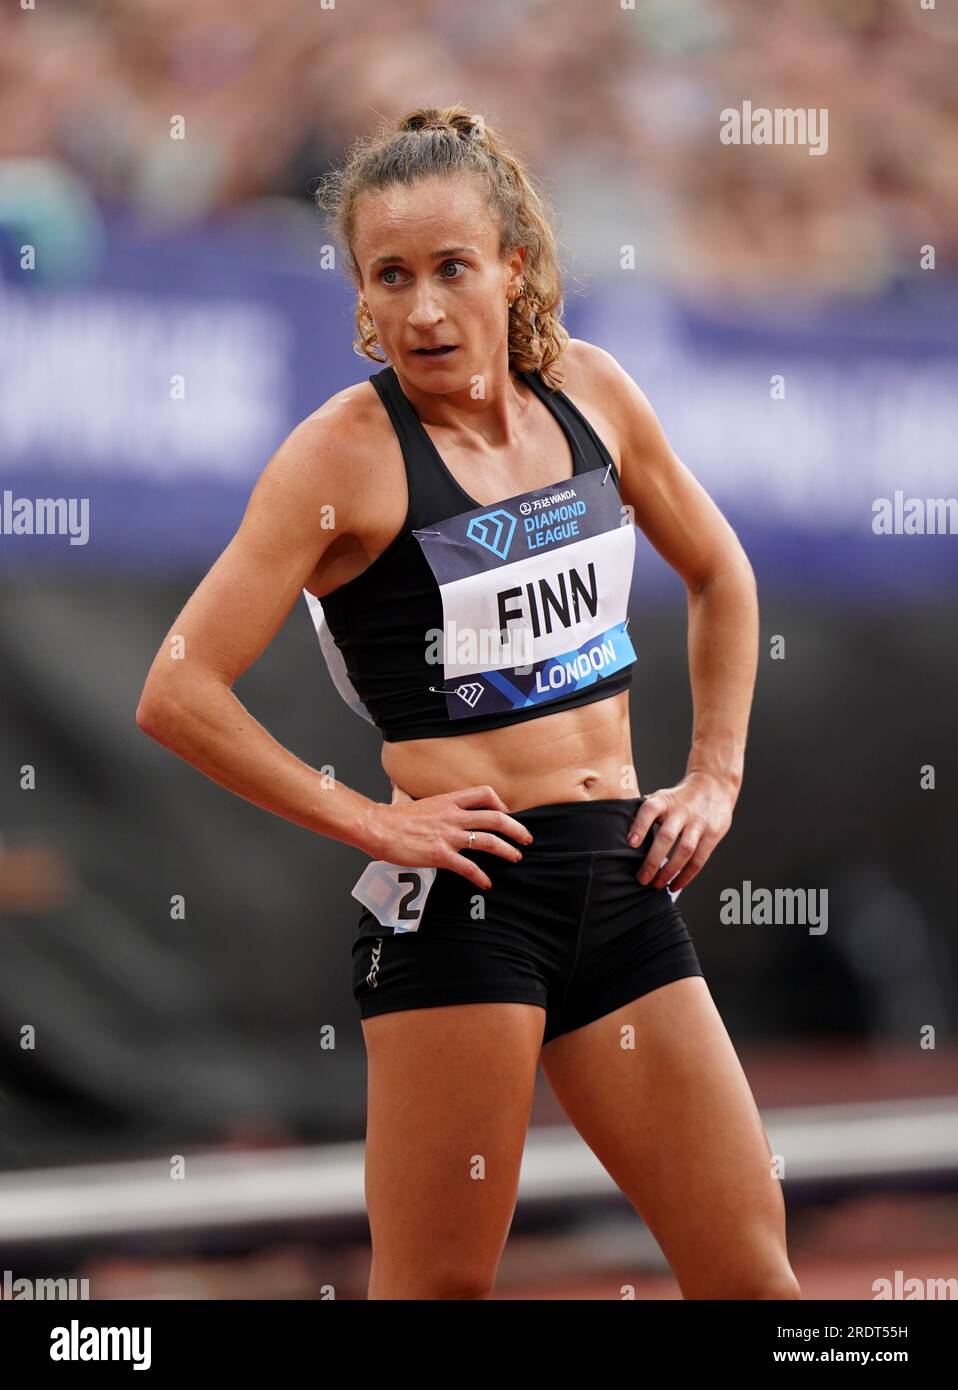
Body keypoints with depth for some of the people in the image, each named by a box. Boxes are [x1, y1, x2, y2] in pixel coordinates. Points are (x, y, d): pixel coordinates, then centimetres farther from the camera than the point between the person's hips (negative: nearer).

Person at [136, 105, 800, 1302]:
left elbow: (720, 578, 24)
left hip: (621, 878, 6)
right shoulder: (348, 452, -9)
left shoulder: (588, 392, 7)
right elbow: (179, 694, -13)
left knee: (752, 1274, 5)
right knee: (439, 1286, -4)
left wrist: (715, 775, 14)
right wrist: (366, 823, -12)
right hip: (464, 890, -6)